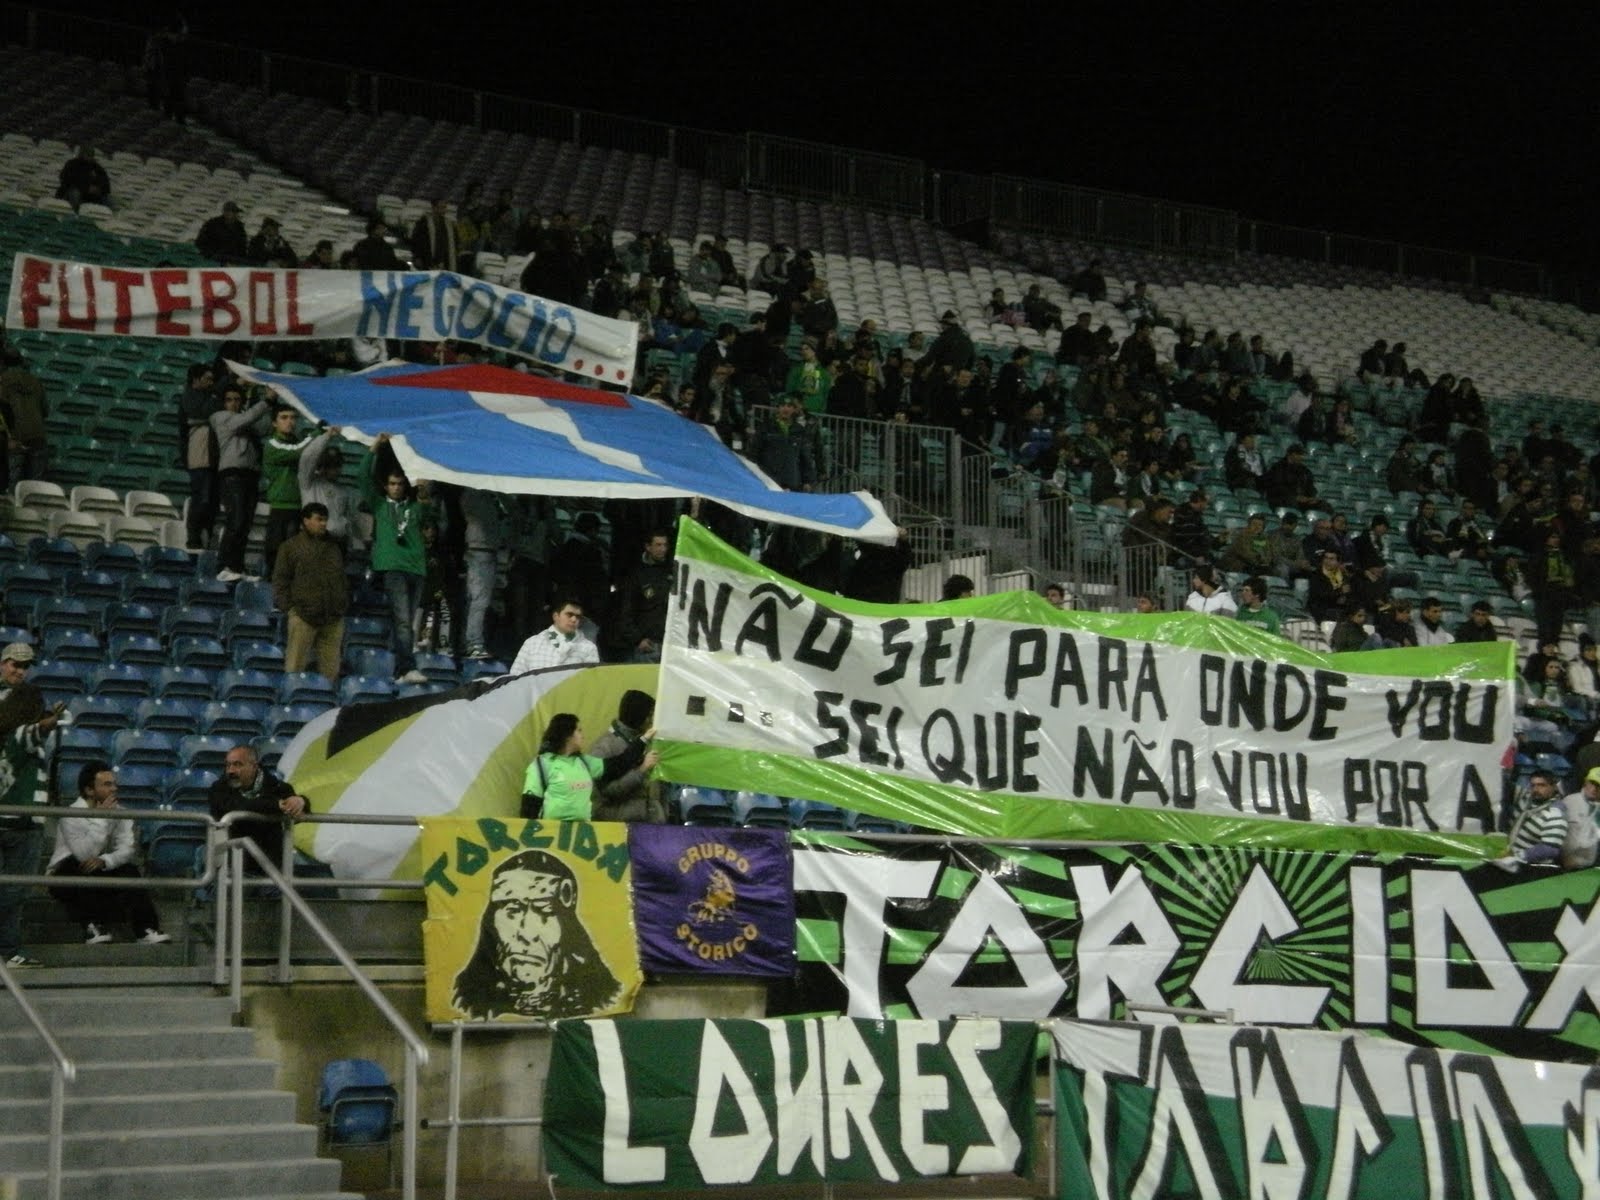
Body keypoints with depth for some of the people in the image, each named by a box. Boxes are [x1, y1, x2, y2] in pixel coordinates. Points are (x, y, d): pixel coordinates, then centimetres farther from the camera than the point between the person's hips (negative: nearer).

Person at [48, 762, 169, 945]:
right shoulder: (71, 815, -16)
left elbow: (128, 848, -13)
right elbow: (84, 854, -28)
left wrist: (104, 861, -33)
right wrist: (101, 818, -29)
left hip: (101, 873, 4)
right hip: (65, 878, -4)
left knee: (129, 871, -24)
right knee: (82, 867, -36)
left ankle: (146, 928, -32)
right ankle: (93, 927, -32)